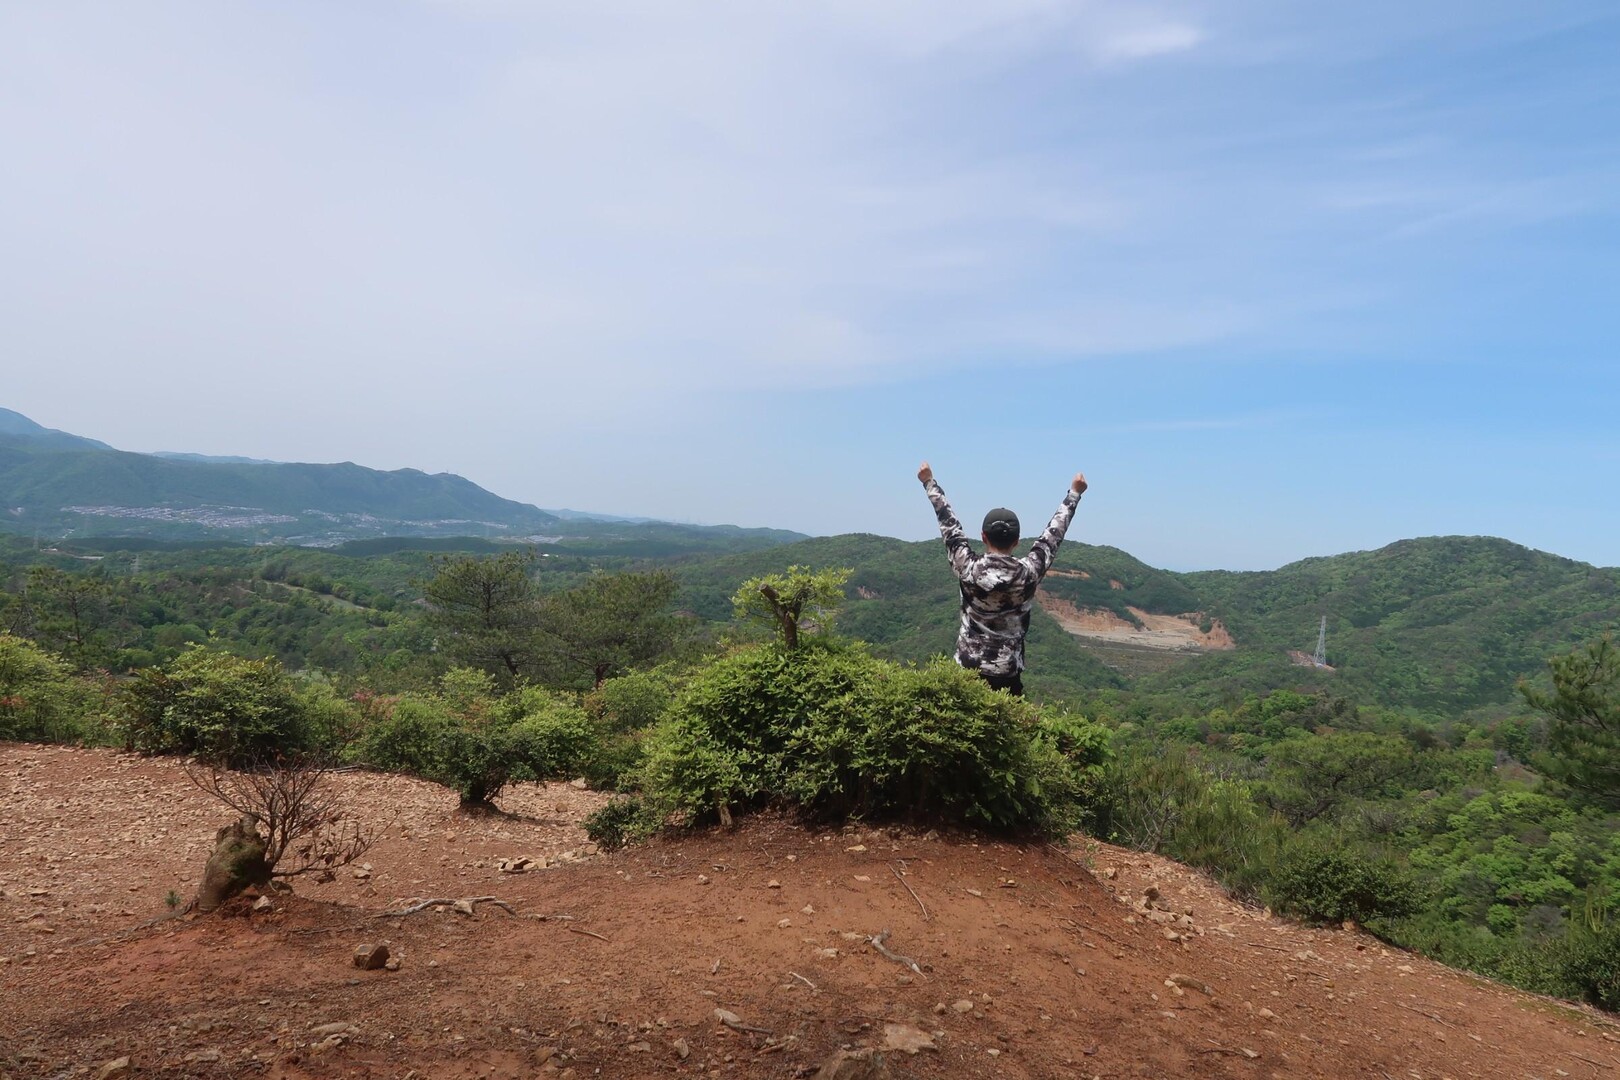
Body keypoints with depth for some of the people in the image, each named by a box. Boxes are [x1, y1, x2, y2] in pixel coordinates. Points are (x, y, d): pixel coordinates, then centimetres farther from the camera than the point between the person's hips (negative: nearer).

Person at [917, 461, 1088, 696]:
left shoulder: (968, 568, -7)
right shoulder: (1028, 573, -7)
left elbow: (948, 524, 4)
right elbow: (1053, 535, 6)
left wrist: (929, 482, 17)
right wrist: (1074, 493, 19)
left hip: (967, 670, 1)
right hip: (1007, 675, -1)